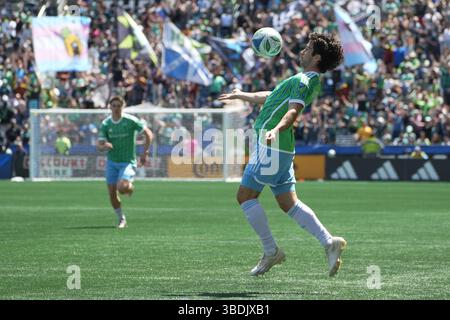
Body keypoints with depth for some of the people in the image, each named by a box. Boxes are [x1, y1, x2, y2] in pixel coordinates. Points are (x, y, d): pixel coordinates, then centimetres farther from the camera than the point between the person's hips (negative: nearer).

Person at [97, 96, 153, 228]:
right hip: (112, 162, 4)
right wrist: (104, 146, -28)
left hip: (128, 162, -4)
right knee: (112, 193, 0)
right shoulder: (105, 124, -1)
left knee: (122, 188, -25)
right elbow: (99, 145, -3)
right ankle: (121, 219, 20)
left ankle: (130, 187, 13)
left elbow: (149, 134, -5)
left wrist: (144, 153, -9)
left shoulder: (131, 121, -11)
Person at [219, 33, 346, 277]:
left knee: (245, 196, -2)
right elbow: (271, 97, 34)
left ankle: (271, 251, -1)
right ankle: (329, 242, -1)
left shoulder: (303, 81, -11)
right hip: (283, 148, 10)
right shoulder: (307, 81, 20)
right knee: (289, 204, 9)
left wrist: (275, 130, -46)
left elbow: (293, 110, -28)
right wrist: (241, 95, 45)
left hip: (270, 145, -10)